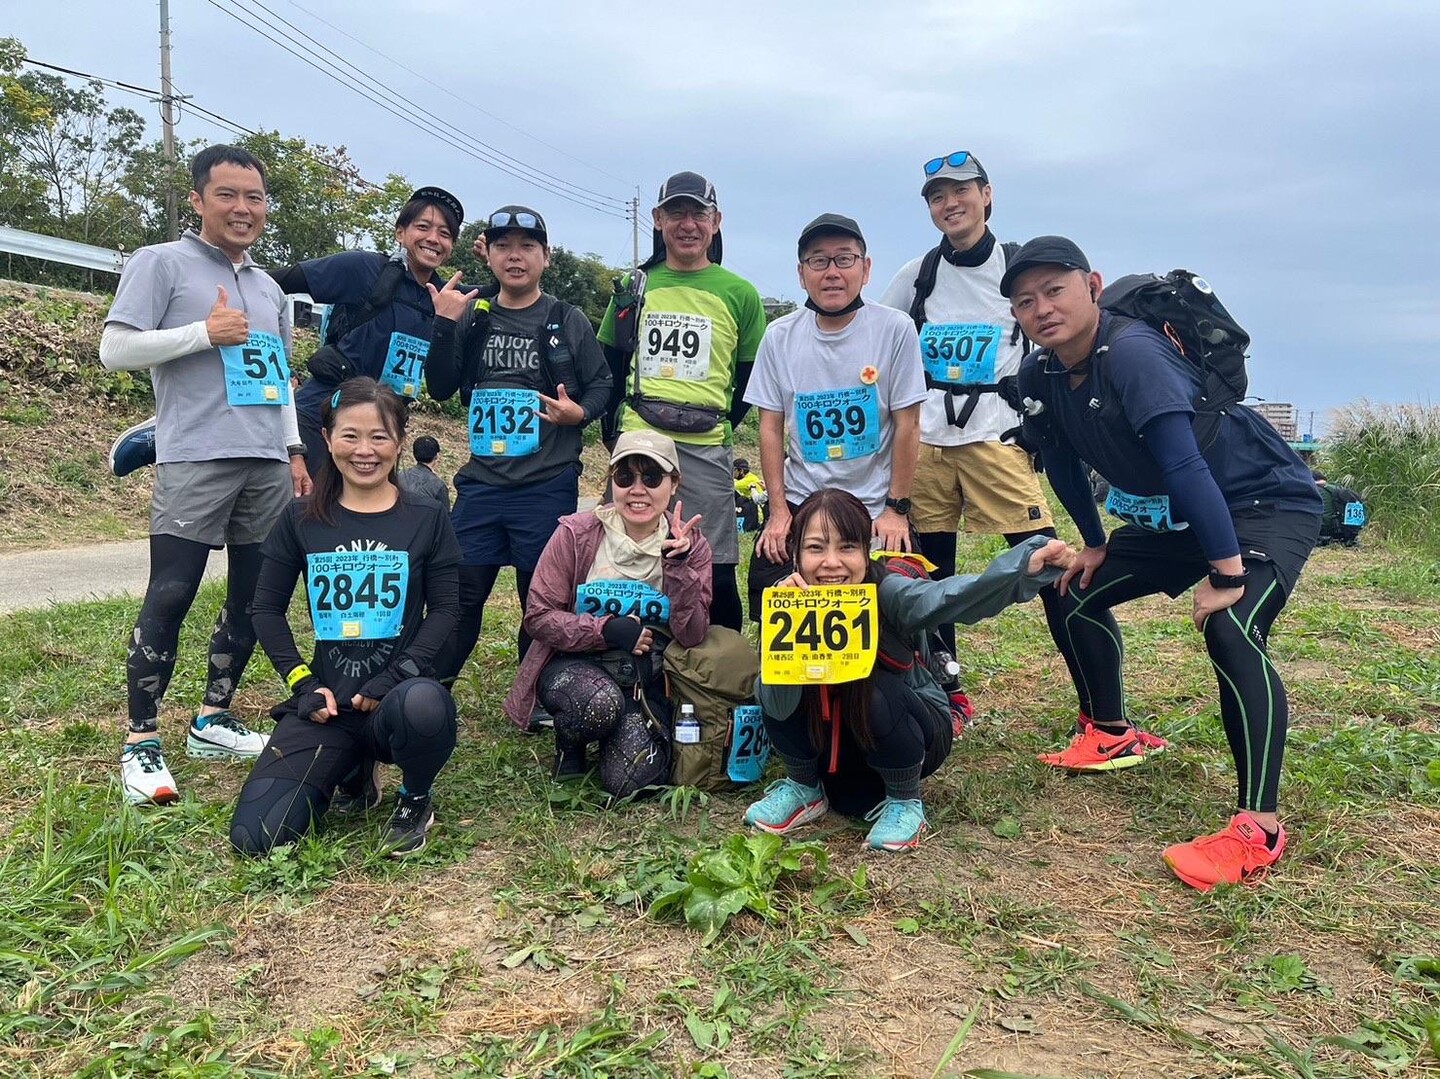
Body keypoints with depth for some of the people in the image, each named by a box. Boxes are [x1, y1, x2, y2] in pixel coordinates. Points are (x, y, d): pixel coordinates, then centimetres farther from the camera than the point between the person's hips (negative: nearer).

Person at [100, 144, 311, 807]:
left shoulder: (268, 288, 22)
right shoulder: (161, 264, 3)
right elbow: (115, 351, -6)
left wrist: (295, 450, 18)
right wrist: (205, 333, -10)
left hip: (268, 465, 7)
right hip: (196, 461, -6)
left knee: (256, 598, 7)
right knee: (169, 598, -10)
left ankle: (213, 720, 20)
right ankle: (141, 743, -2)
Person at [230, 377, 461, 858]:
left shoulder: (426, 519, 2)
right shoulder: (302, 520, 6)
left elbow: (444, 610, -1)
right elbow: (267, 608, 10)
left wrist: (393, 678, -14)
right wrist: (303, 683, -3)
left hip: (398, 693, -2)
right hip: (327, 701, 2)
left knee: (424, 704, -41)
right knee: (255, 835, -15)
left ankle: (415, 800, -4)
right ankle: (352, 775, 19)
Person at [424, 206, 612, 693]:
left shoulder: (568, 321, 1)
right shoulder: (472, 319, 8)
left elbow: (602, 384, 4)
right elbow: (440, 389, 5)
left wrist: (580, 412, -16)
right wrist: (444, 326, -7)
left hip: (548, 486, -2)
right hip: (481, 482, 2)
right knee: (461, 592, 8)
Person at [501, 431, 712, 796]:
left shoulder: (690, 545, -4)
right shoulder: (576, 534, -9)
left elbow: (691, 636, -11)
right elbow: (538, 616, -7)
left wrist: (679, 563, -23)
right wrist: (607, 630, -21)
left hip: (648, 680, 1)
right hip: (575, 668, -1)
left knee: (628, 778, -22)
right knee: (601, 701, -36)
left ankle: (634, 729, 16)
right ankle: (569, 745, 2)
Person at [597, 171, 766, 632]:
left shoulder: (739, 294, 7)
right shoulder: (635, 287, 12)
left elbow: (752, 374, 10)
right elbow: (607, 365, 15)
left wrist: (723, 427, 4)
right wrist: (614, 429, 6)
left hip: (706, 448, -1)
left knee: (714, 571, 0)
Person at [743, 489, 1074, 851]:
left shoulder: (888, 591, -27)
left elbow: (954, 597, -48)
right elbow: (777, 708, -30)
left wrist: (1028, 564, -66)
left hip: (912, 735, -2)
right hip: (828, 739, 2)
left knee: (875, 691, -33)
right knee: (781, 687, -24)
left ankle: (905, 801, -5)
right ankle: (805, 789, 3)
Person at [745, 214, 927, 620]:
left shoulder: (894, 329, -7)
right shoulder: (779, 336, 0)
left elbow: (907, 425, -5)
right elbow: (771, 427, 3)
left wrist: (897, 509, -6)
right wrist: (778, 509, -1)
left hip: (876, 511, -2)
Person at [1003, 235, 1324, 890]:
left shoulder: (1132, 352, -30)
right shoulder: (1040, 376, -5)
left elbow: (1184, 463, -35)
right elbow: (1061, 462, 10)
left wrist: (1226, 572, -36)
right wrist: (1094, 543, 15)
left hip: (1267, 504, -9)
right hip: (1170, 517, 9)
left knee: (1229, 630, -31)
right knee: (1076, 592, 12)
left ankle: (1258, 828, -23)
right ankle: (1112, 736, 29)